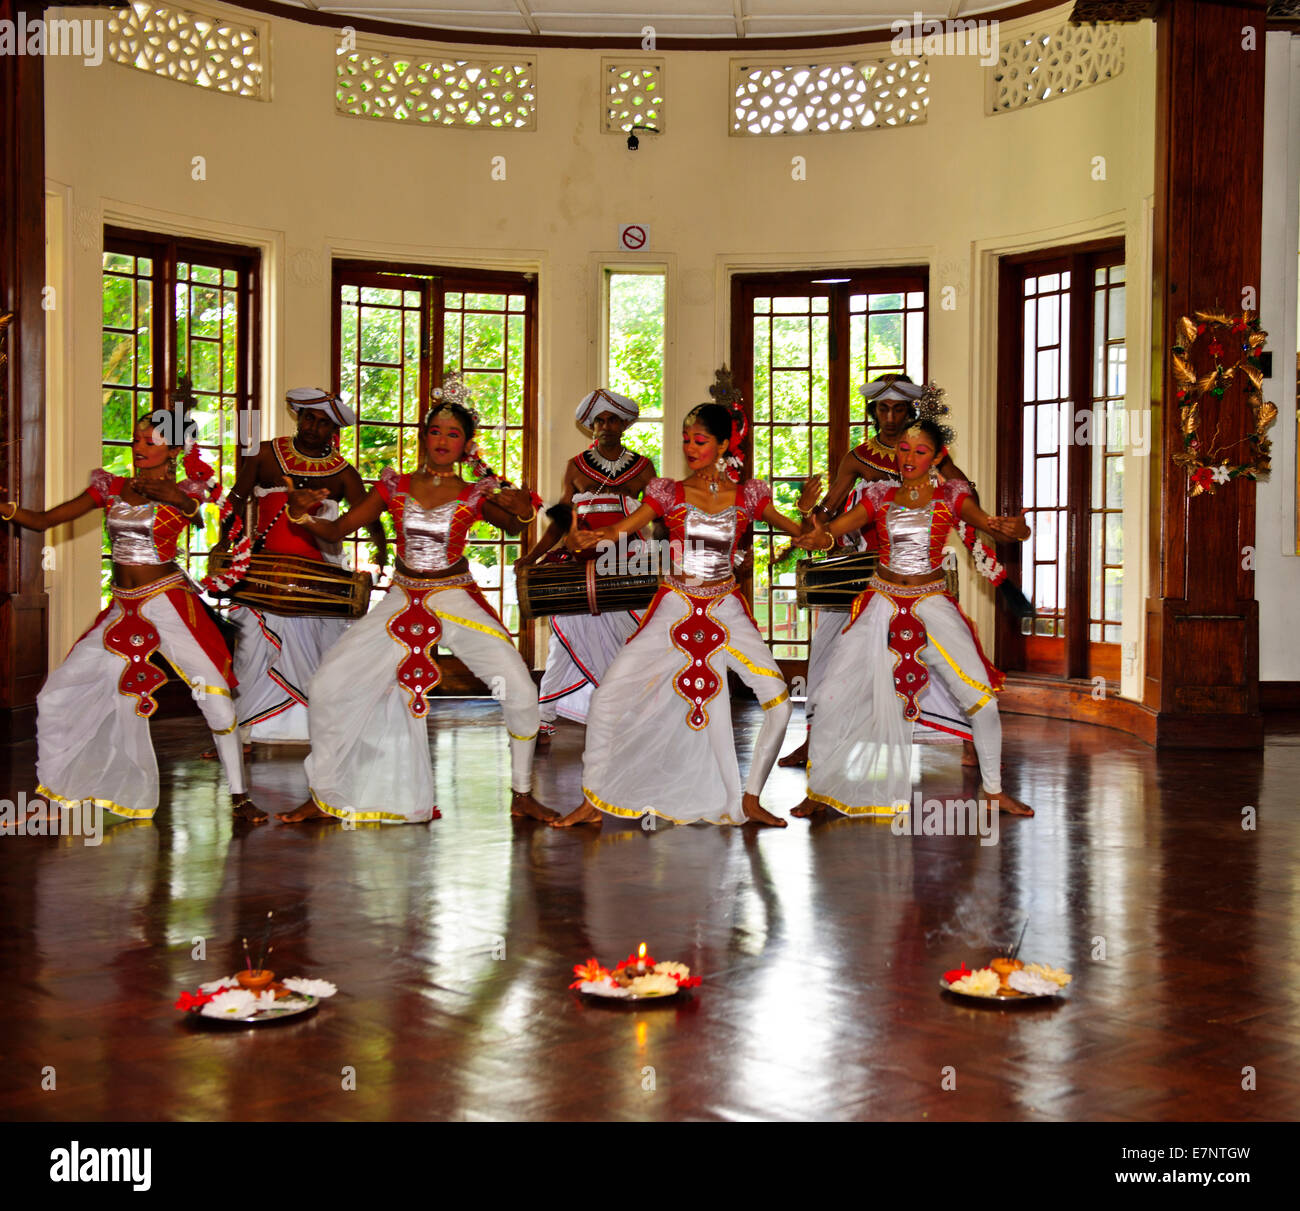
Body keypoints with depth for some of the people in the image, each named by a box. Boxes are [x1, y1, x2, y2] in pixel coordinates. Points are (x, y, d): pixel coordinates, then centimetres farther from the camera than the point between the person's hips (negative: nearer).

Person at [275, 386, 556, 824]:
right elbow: (338, 530, 3)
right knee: (326, 686, -6)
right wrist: (301, 512, -16)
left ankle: (522, 795, 3)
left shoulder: (475, 495, -2)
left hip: (458, 601, -2)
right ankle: (322, 795, 11)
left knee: (520, 689, -17)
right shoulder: (396, 486, 2)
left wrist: (522, 512, -43)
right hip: (402, 601, 2)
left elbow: (511, 526, -19)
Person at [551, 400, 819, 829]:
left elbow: (802, 531, 7)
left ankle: (749, 799, 8)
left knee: (779, 703, -11)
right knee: (606, 697, -10)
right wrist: (588, 537, -30)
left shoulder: (748, 496, 2)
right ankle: (593, 801, 5)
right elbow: (622, 528, -9)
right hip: (673, 609, 0)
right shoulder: (669, 493, 0)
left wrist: (807, 507, -15)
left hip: (727, 612, 1)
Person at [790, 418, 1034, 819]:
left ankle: (994, 790, 8)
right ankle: (817, 791, 9)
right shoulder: (880, 496, 4)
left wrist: (1016, 527, -28)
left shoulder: (951, 495, 2)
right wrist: (819, 535, -29)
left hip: (932, 606, -1)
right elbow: (836, 527, -5)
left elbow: (990, 525, -4)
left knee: (982, 696, -10)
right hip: (881, 603, 1)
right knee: (831, 697, -6)